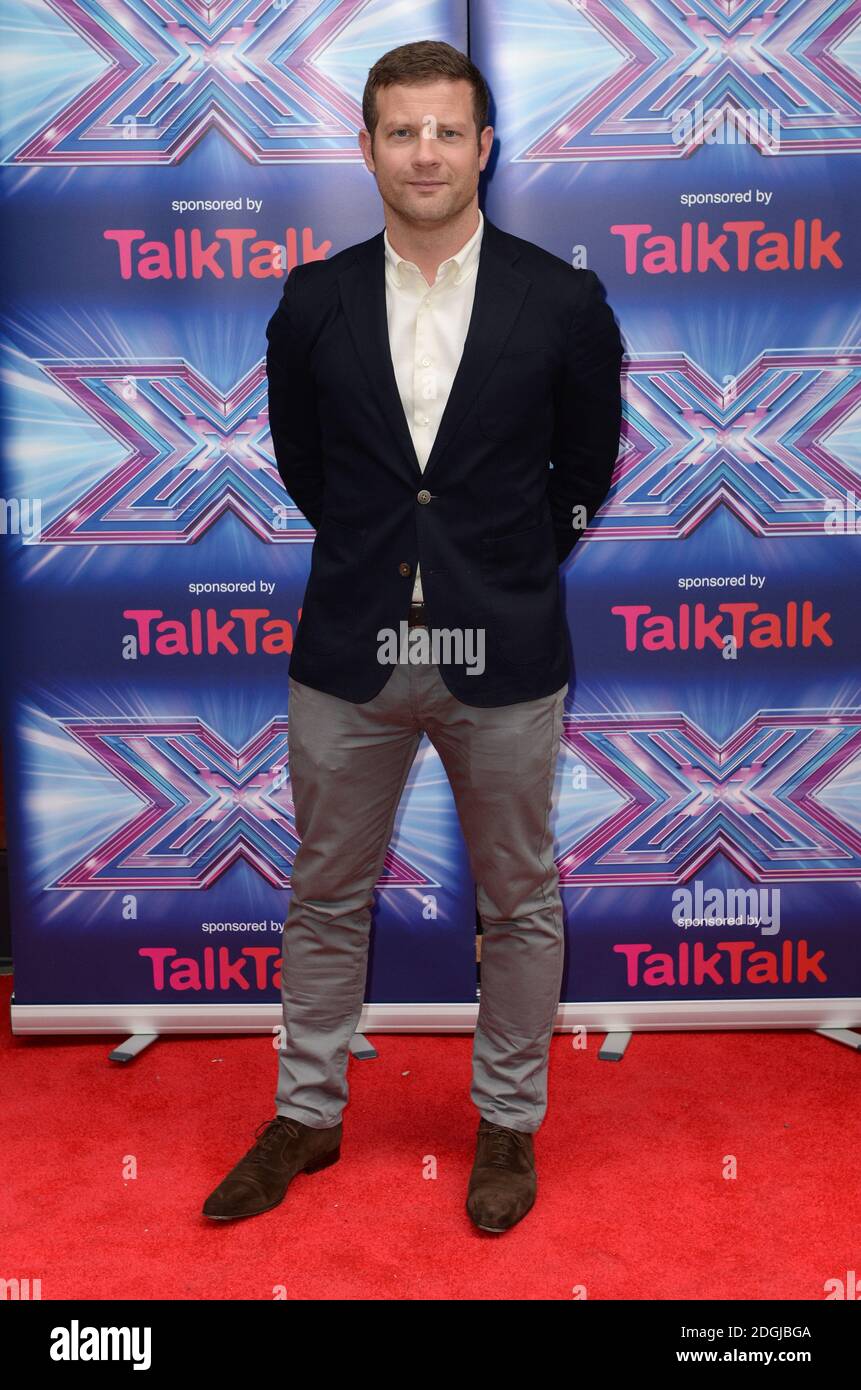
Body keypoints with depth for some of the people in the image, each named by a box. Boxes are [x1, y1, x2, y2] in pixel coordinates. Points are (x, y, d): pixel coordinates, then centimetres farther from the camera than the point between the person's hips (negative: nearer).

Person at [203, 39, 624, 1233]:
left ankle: (509, 1122, 33)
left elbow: (586, 468, 8)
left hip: (505, 655, -1)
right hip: (349, 651, 2)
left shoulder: (564, 303, -2)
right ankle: (306, 1114, 35)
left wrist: (507, 571, 10)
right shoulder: (314, 302, 3)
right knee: (328, 898, 14)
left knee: (519, 902, 11)